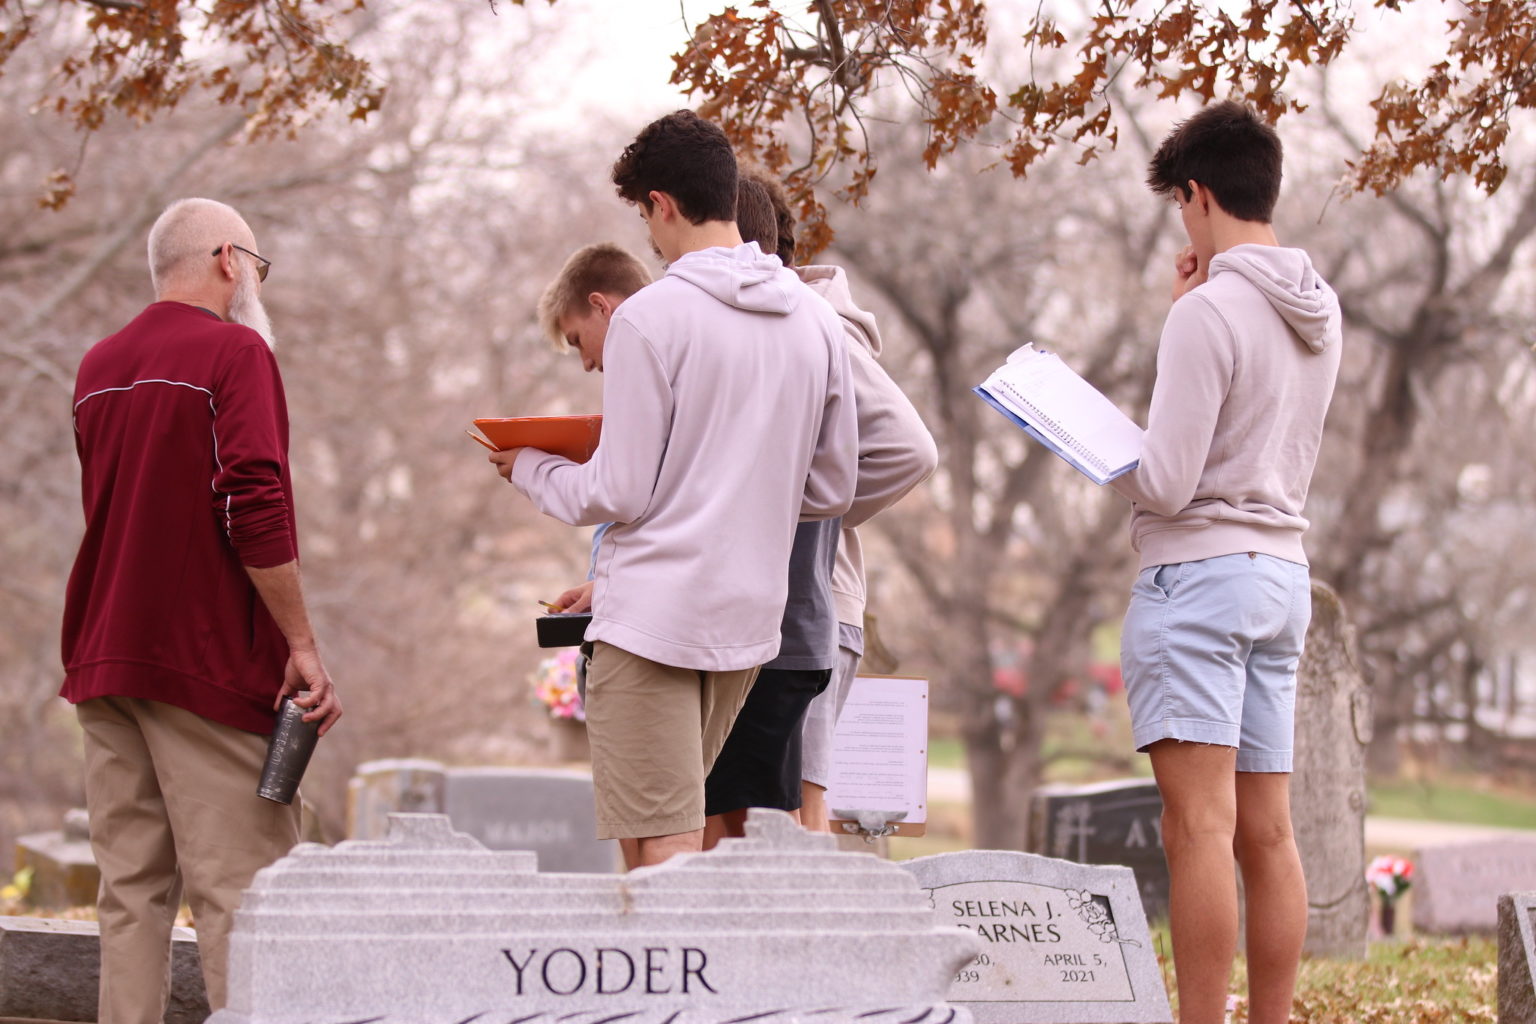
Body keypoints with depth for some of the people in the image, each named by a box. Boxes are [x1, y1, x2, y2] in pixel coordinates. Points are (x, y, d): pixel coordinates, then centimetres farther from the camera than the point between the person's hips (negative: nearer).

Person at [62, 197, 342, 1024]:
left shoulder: (98, 367, 16)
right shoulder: (234, 351, -8)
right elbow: (256, 506, -17)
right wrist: (302, 644, -15)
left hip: (104, 657, 7)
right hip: (206, 658, -7)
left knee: (132, 886, 7)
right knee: (235, 887, -7)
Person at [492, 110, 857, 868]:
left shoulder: (651, 316, -11)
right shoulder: (815, 320, 8)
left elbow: (619, 494, -11)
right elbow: (832, 489, 13)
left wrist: (529, 469, 7)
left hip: (652, 616, -7)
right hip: (750, 615, 7)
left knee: (663, 850, -9)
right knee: (676, 838, 19)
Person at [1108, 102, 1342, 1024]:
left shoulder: (1210, 310, -13)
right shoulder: (1321, 313, 11)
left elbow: (1166, 486, -16)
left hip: (1199, 569, -8)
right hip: (1283, 569, 8)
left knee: (1200, 825, -12)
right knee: (1268, 833, 8)